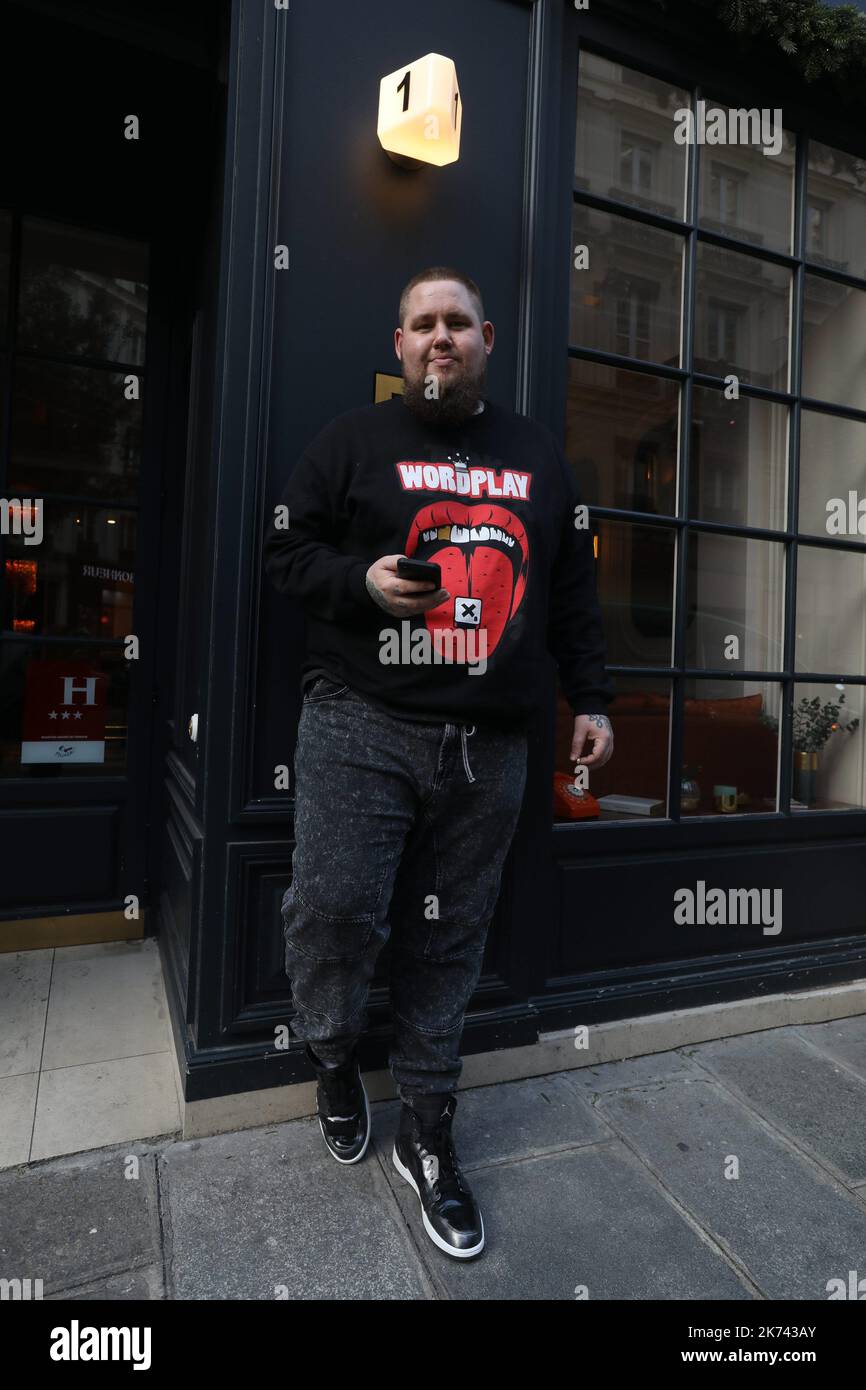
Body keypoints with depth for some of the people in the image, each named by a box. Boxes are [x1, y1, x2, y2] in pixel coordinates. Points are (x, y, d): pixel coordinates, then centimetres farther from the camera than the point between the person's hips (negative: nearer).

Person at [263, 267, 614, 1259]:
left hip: (489, 748, 3)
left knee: (448, 943, 8)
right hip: (361, 729, -2)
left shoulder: (538, 457, 19)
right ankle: (331, 1056, 28)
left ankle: (426, 1132, 28)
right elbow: (286, 552, 9)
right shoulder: (352, 440, 10)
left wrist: (590, 698, 12)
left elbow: (573, 589, 19)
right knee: (336, 908, -8)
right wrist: (362, 579, -11)